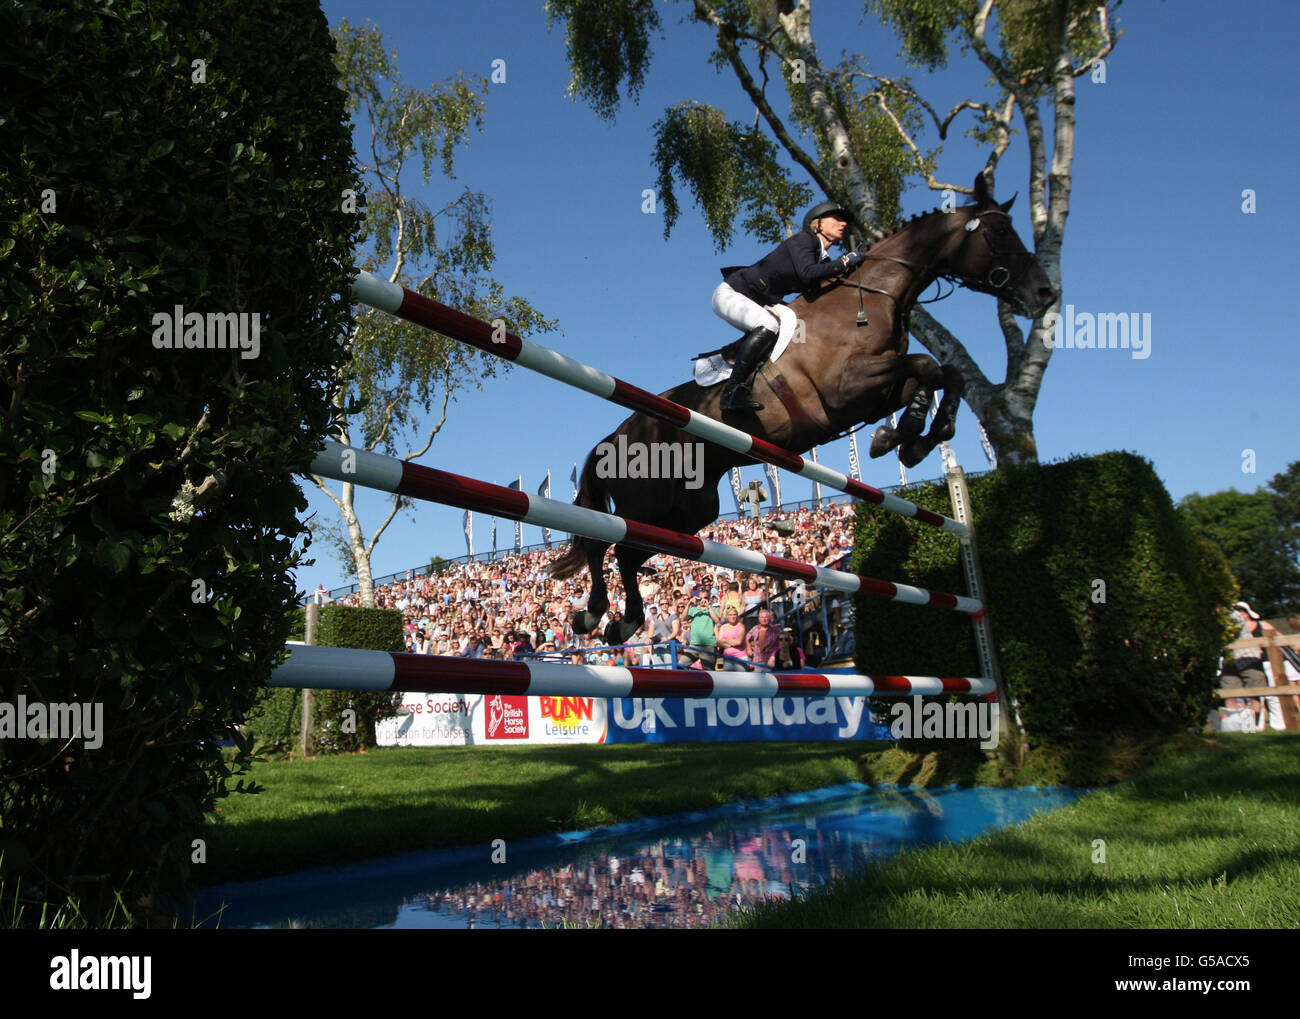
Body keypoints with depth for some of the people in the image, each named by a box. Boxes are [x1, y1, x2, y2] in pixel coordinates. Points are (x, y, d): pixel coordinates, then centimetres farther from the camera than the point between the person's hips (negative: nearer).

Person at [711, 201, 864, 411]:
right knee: (769, 324, -30)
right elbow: (807, 274, -29)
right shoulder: (803, 239, -12)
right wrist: (844, 262, -23)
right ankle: (733, 390, -32)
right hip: (730, 293, -10)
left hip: (756, 305, 10)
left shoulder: (824, 262, 12)